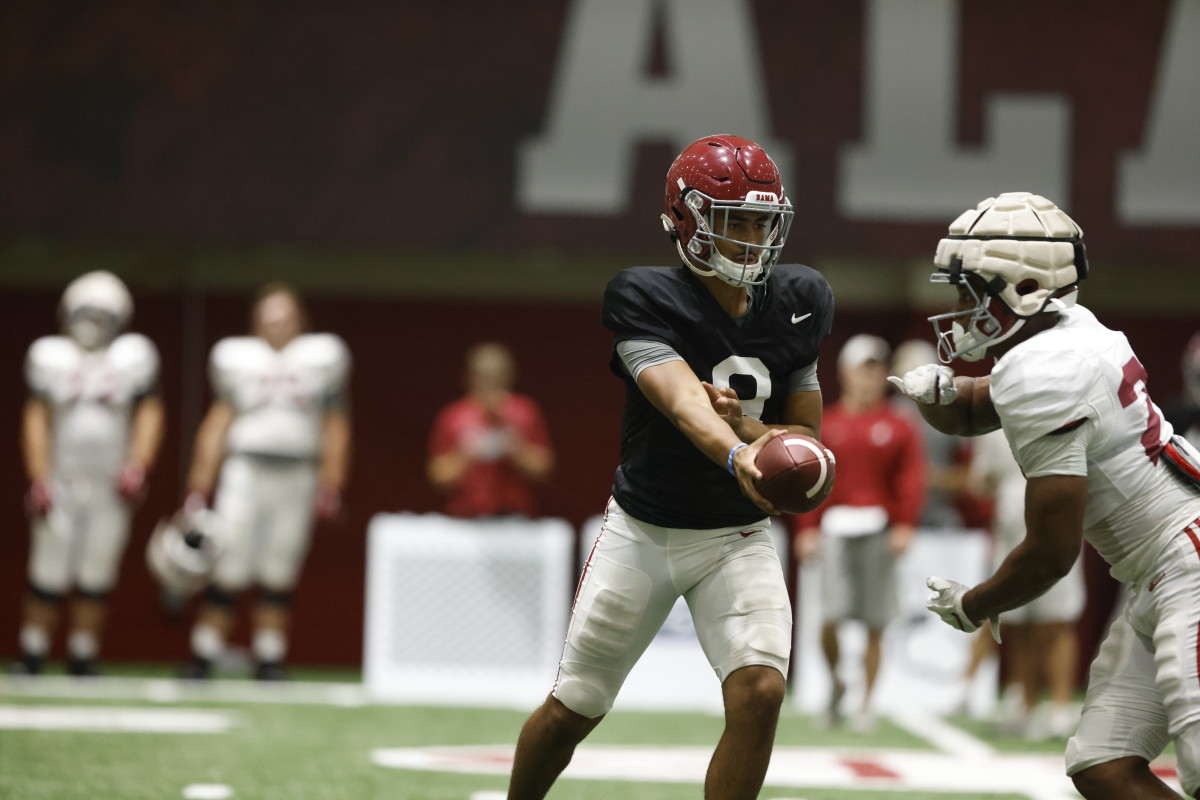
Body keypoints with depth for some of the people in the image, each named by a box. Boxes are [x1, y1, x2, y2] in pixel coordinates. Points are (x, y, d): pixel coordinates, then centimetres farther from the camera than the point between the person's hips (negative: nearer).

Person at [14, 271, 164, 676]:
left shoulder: (133, 357, 2)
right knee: (48, 574, -3)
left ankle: (82, 658, 13)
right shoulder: (50, 356, 3)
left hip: (109, 486, 0)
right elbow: (36, 419, 4)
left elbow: (149, 414, 2)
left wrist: (137, 467, -10)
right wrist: (38, 478, -4)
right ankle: (32, 655, 7)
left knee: (96, 577, 3)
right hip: (61, 483, 0)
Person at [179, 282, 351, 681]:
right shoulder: (236, 358, 6)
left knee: (280, 575, 5)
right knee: (228, 570, -7)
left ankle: (269, 662, 12)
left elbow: (335, 426, 10)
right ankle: (203, 656, -1)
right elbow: (218, 422, 9)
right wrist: (199, 487, 6)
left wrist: (331, 485, 3)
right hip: (246, 468, -1)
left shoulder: (322, 358, 7)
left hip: (297, 476, 1)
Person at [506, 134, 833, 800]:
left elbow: (807, 439, 3)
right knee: (573, 708, 8)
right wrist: (738, 456, -56)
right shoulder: (648, 303, -17)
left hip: (738, 540, 3)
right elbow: (685, 405, -34)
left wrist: (743, 421, -19)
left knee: (759, 693, -19)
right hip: (644, 533, -3)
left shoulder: (792, 305, -2)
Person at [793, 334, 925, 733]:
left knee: (875, 626, 3)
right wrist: (807, 530, 2)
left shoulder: (899, 428, 5)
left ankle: (866, 704, 15)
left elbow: (912, 482, 1)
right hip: (836, 528, 0)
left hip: (878, 530, 0)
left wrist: (905, 526, -11)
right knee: (830, 619, -11)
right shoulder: (827, 425, 8)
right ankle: (835, 682, 16)